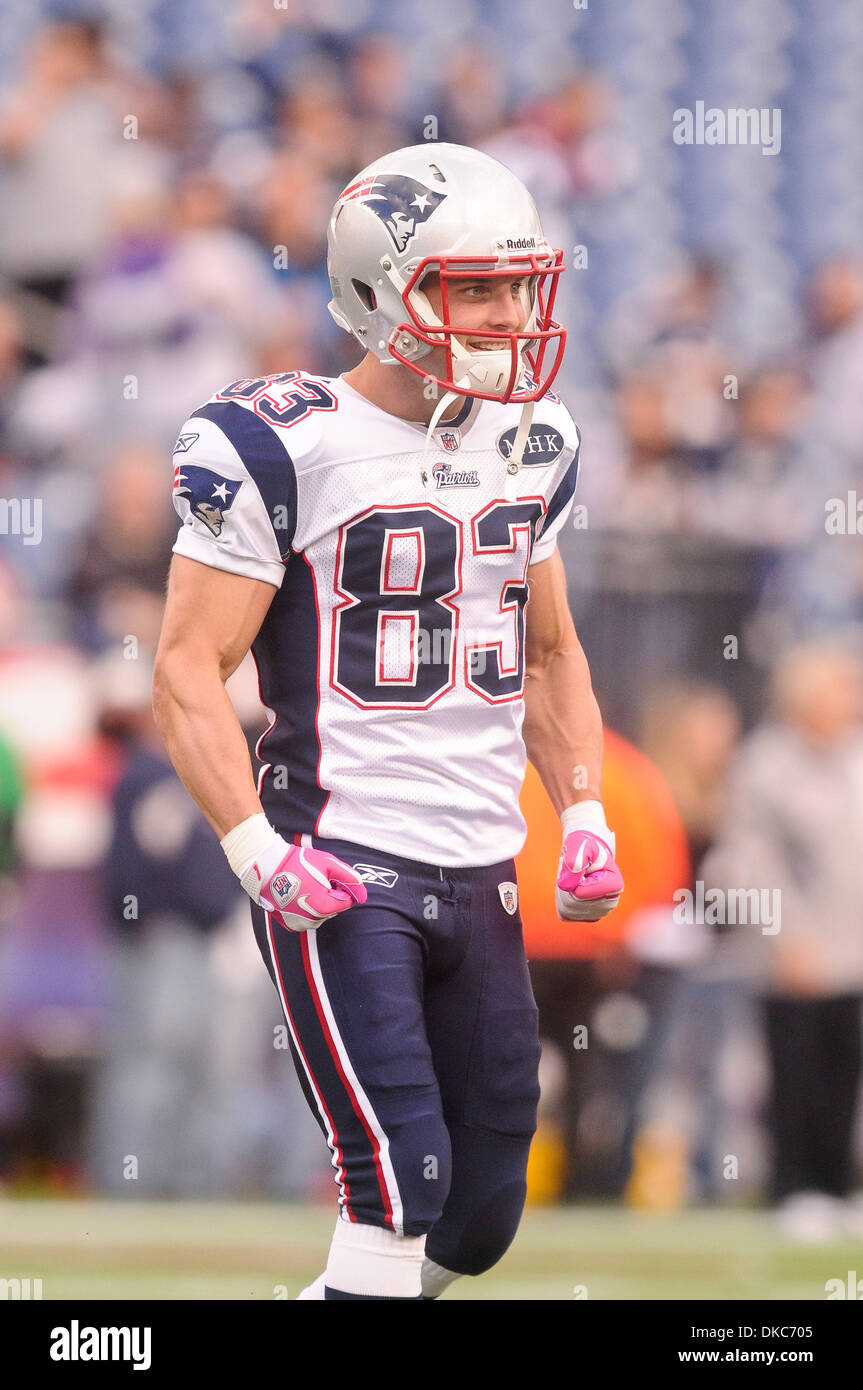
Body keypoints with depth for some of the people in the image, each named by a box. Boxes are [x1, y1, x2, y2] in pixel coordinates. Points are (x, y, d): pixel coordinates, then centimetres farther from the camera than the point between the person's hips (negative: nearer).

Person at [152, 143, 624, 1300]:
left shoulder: (531, 441, 10)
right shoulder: (283, 446, -11)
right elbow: (189, 673, -11)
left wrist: (584, 816, 8)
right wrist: (258, 852, -21)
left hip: (482, 875, 7)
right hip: (343, 875, -7)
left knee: (480, 1217, 8)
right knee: (402, 1181, -17)